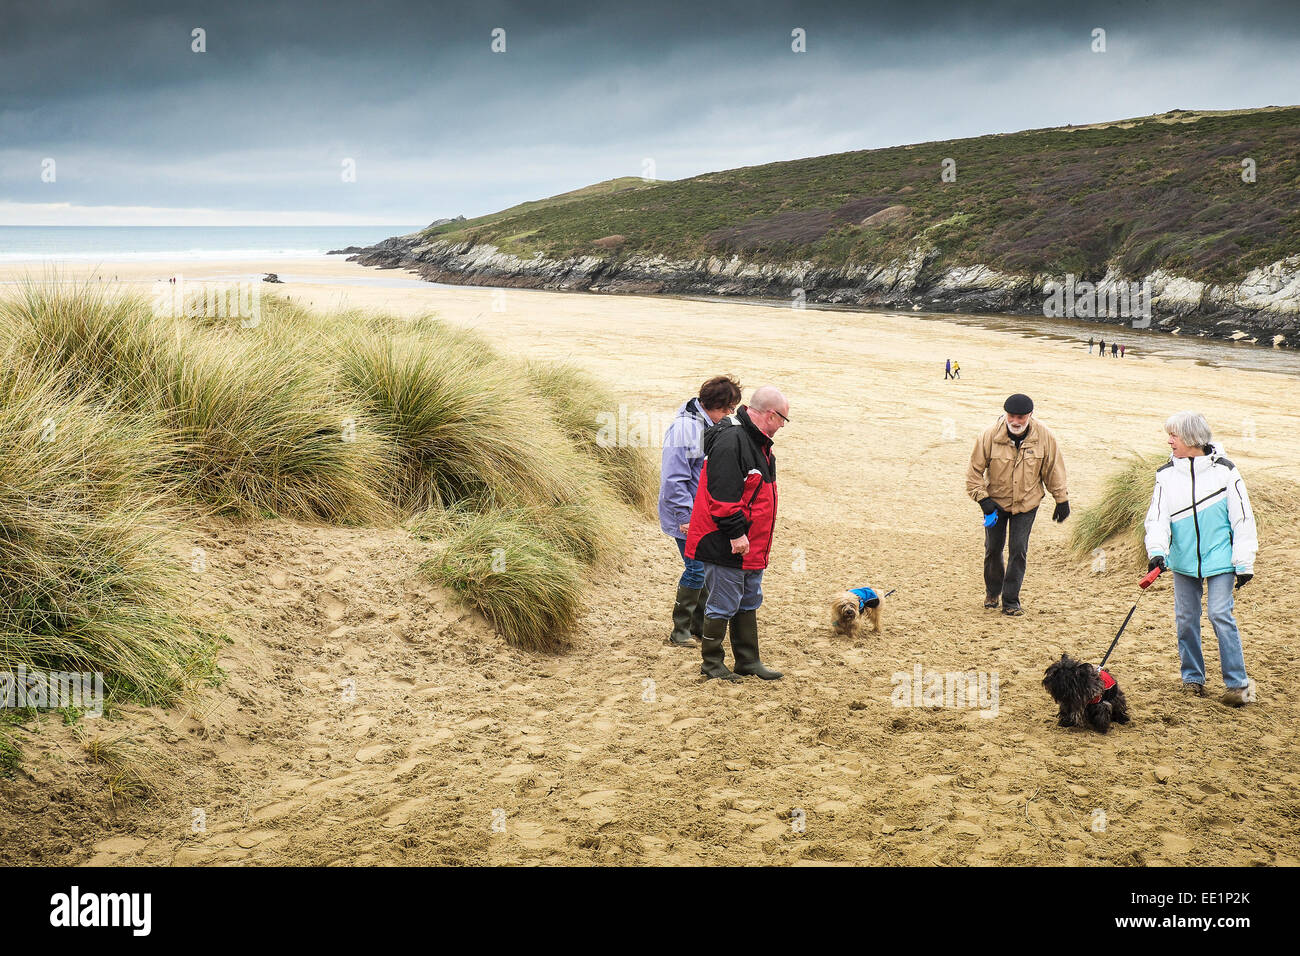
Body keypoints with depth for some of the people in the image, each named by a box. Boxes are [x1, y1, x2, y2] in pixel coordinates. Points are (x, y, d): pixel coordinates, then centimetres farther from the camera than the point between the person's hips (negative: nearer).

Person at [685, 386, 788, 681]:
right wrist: (735, 533, -24)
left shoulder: (757, 440, 12)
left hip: (751, 545, 10)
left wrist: (758, 540, 22)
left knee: (749, 602, 17)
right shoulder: (730, 441, -22)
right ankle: (711, 662, 14)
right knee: (723, 606, 0)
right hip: (727, 545, -10)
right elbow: (722, 494, -26)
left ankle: (748, 661, 28)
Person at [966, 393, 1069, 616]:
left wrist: (1061, 499, 4)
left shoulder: (1044, 436, -14)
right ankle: (992, 592, 34)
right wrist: (982, 498, -16)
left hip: (1026, 504, 0)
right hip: (995, 501, 0)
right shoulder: (990, 435, -18)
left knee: (1018, 550, -4)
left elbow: (1053, 468, 0)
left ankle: (1011, 601, 7)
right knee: (993, 548, 9)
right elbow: (975, 470, -9)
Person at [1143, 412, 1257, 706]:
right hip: (1183, 559, 4)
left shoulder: (1223, 470, -6)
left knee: (1221, 615, -10)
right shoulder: (1166, 474, 1)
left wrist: (1245, 563, -4)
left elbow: (1243, 518, -3)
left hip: (1220, 558, -3)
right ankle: (1192, 677, 23)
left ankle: (1237, 683, -1)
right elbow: (1158, 516, -5)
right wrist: (1157, 551, -23)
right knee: (1185, 618, 8)